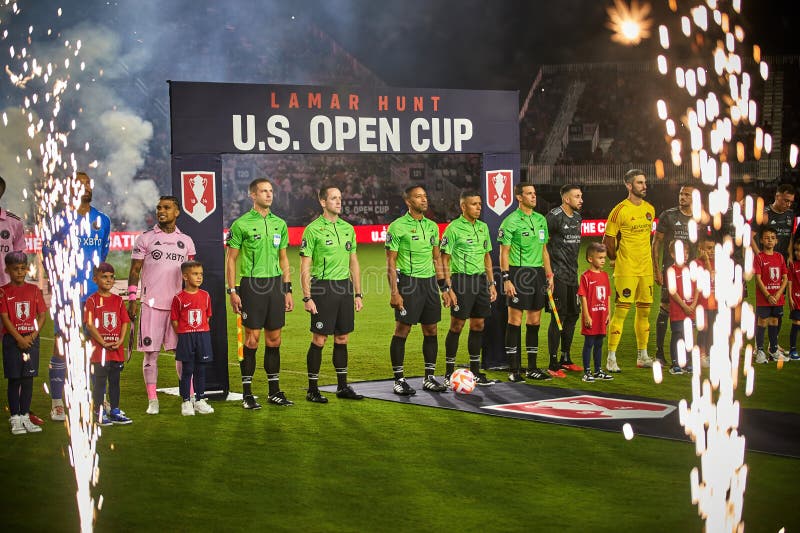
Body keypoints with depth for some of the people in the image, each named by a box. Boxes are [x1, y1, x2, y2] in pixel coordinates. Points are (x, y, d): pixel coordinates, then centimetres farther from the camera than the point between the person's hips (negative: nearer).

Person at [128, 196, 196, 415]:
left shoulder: (186, 241, 12)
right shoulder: (145, 238, 4)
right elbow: (134, 271, 4)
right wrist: (132, 300, -4)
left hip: (178, 303, 2)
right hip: (151, 303, -2)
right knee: (151, 351, 0)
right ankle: (152, 400, 7)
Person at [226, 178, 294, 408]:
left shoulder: (279, 223, 12)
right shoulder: (241, 224, -4)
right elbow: (231, 259, -2)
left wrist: (288, 290, 13)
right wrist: (233, 291, -9)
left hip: (276, 285, 5)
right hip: (252, 285, -5)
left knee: (274, 339, 8)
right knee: (252, 339, -3)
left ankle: (274, 390, 17)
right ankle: (247, 393, 5)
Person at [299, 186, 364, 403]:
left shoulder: (348, 228, 12)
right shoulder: (313, 229, -6)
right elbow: (305, 266, -7)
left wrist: (358, 294, 13)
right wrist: (307, 297, -12)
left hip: (345, 287, 6)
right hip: (323, 287, -6)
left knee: (342, 339, 10)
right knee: (319, 340, -2)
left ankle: (342, 386, 19)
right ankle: (312, 389, 7)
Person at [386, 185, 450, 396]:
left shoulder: (432, 226, 12)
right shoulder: (397, 227, -7)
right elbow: (391, 262, -8)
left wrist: (444, 287, 14)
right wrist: (394, 292, -14)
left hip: (429, 282, 6)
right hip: (408, 282, -6)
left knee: (431, 331, 7)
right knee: (402, 331, -3)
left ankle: (429, 378, 17)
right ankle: (399, 380, 5)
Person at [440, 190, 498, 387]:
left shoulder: (483, 227, 13)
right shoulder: (453, 228, -7)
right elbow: (444, 260, -8)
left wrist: (491, 284, 15)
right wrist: (448, 288, -14)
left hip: (480, 278, 6)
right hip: (461, 279, -6)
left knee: (478, 325, 8)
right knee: (457, 326, -3)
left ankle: (475, 372, 17)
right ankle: (449, 374, 4)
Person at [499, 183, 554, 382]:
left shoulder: (541, 220, 14)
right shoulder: (511, 221, -6)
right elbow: (504, 252, -8)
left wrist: (549, 274, 14)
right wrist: (506, 279, -15)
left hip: (538, 272, 6)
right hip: (518, 272, -6)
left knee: (534, 321, 9)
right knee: (515, 321, -4)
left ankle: (532, 368, 17)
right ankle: (513, 369, 1)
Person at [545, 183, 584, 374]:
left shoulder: (577, 217, 13)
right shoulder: (554, 216, -13)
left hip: (572, 274, 9)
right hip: (558, 274, -8)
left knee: (573, 315, 12)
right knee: (559, 316, -7)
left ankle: (565, 359, 24)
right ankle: (553, 363, 0)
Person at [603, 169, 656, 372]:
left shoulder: (650, 209, 11)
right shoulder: (620, 210, -9)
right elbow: (607, 239, -4)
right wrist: (616, 259, 1)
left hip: (646, 269, 7)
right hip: (626, 270, -7)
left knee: (644, 311, 11)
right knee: (621, 311, -8)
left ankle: (642, 356, 21)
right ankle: (611, 359, -4)